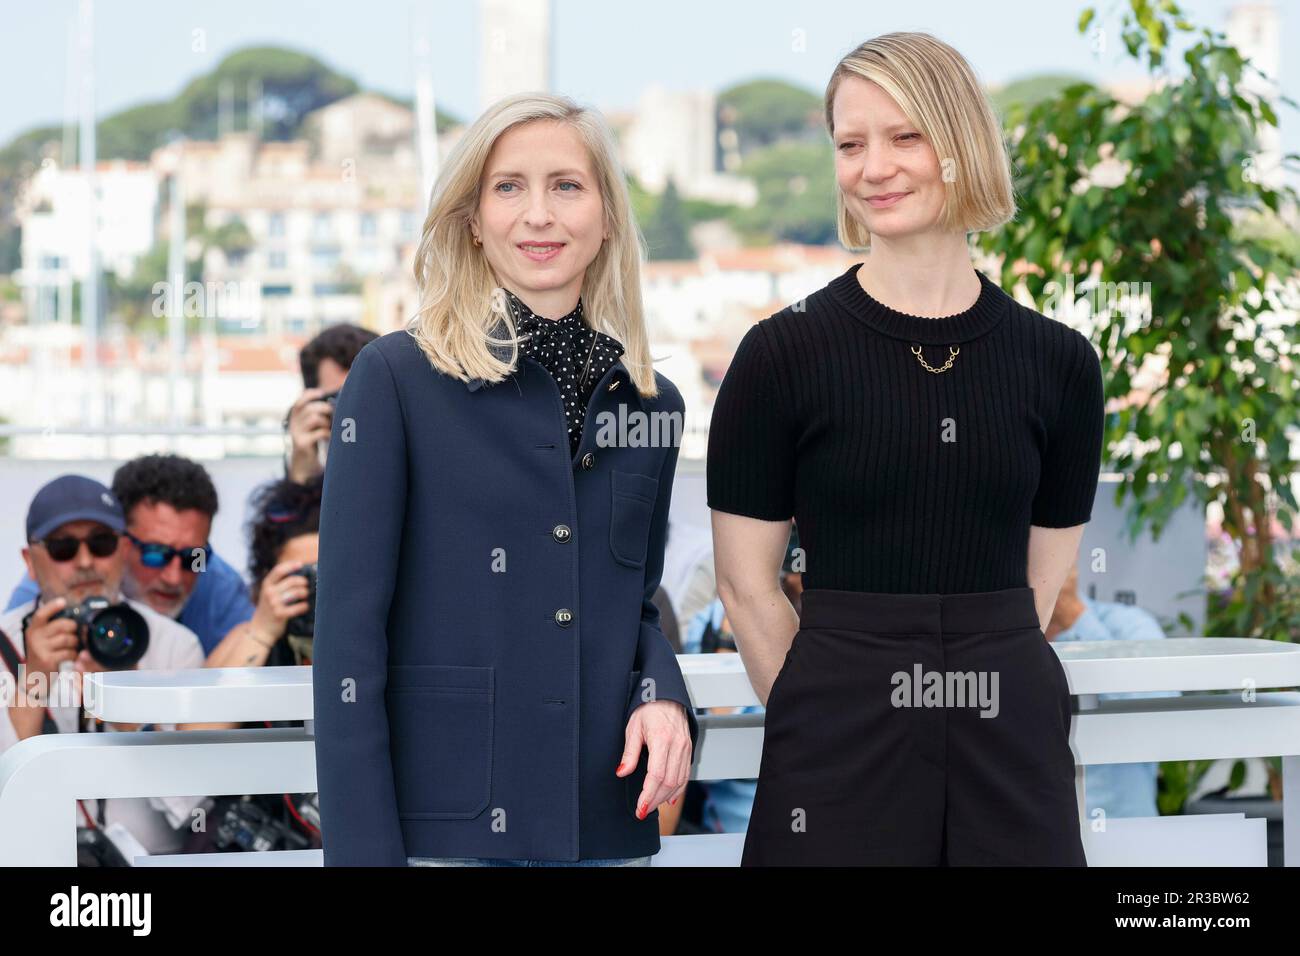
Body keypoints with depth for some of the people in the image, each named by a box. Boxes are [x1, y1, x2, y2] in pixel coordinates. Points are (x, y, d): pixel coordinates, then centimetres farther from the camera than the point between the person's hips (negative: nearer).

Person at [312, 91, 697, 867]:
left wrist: (663, 696, -3)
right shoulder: (397, 379, -4)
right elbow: (349, 633, -8)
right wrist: (363, 850, -13)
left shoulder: (651, 403, 9)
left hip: (607, 827, 4)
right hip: (446, 827, -4)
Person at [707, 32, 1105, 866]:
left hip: (1013, 743, 2)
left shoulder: (1059, 362, 3)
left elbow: (1043, 580, 10)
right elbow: (748, 585, 0)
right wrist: (829, 717, 3)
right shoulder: (785, 353, -4)